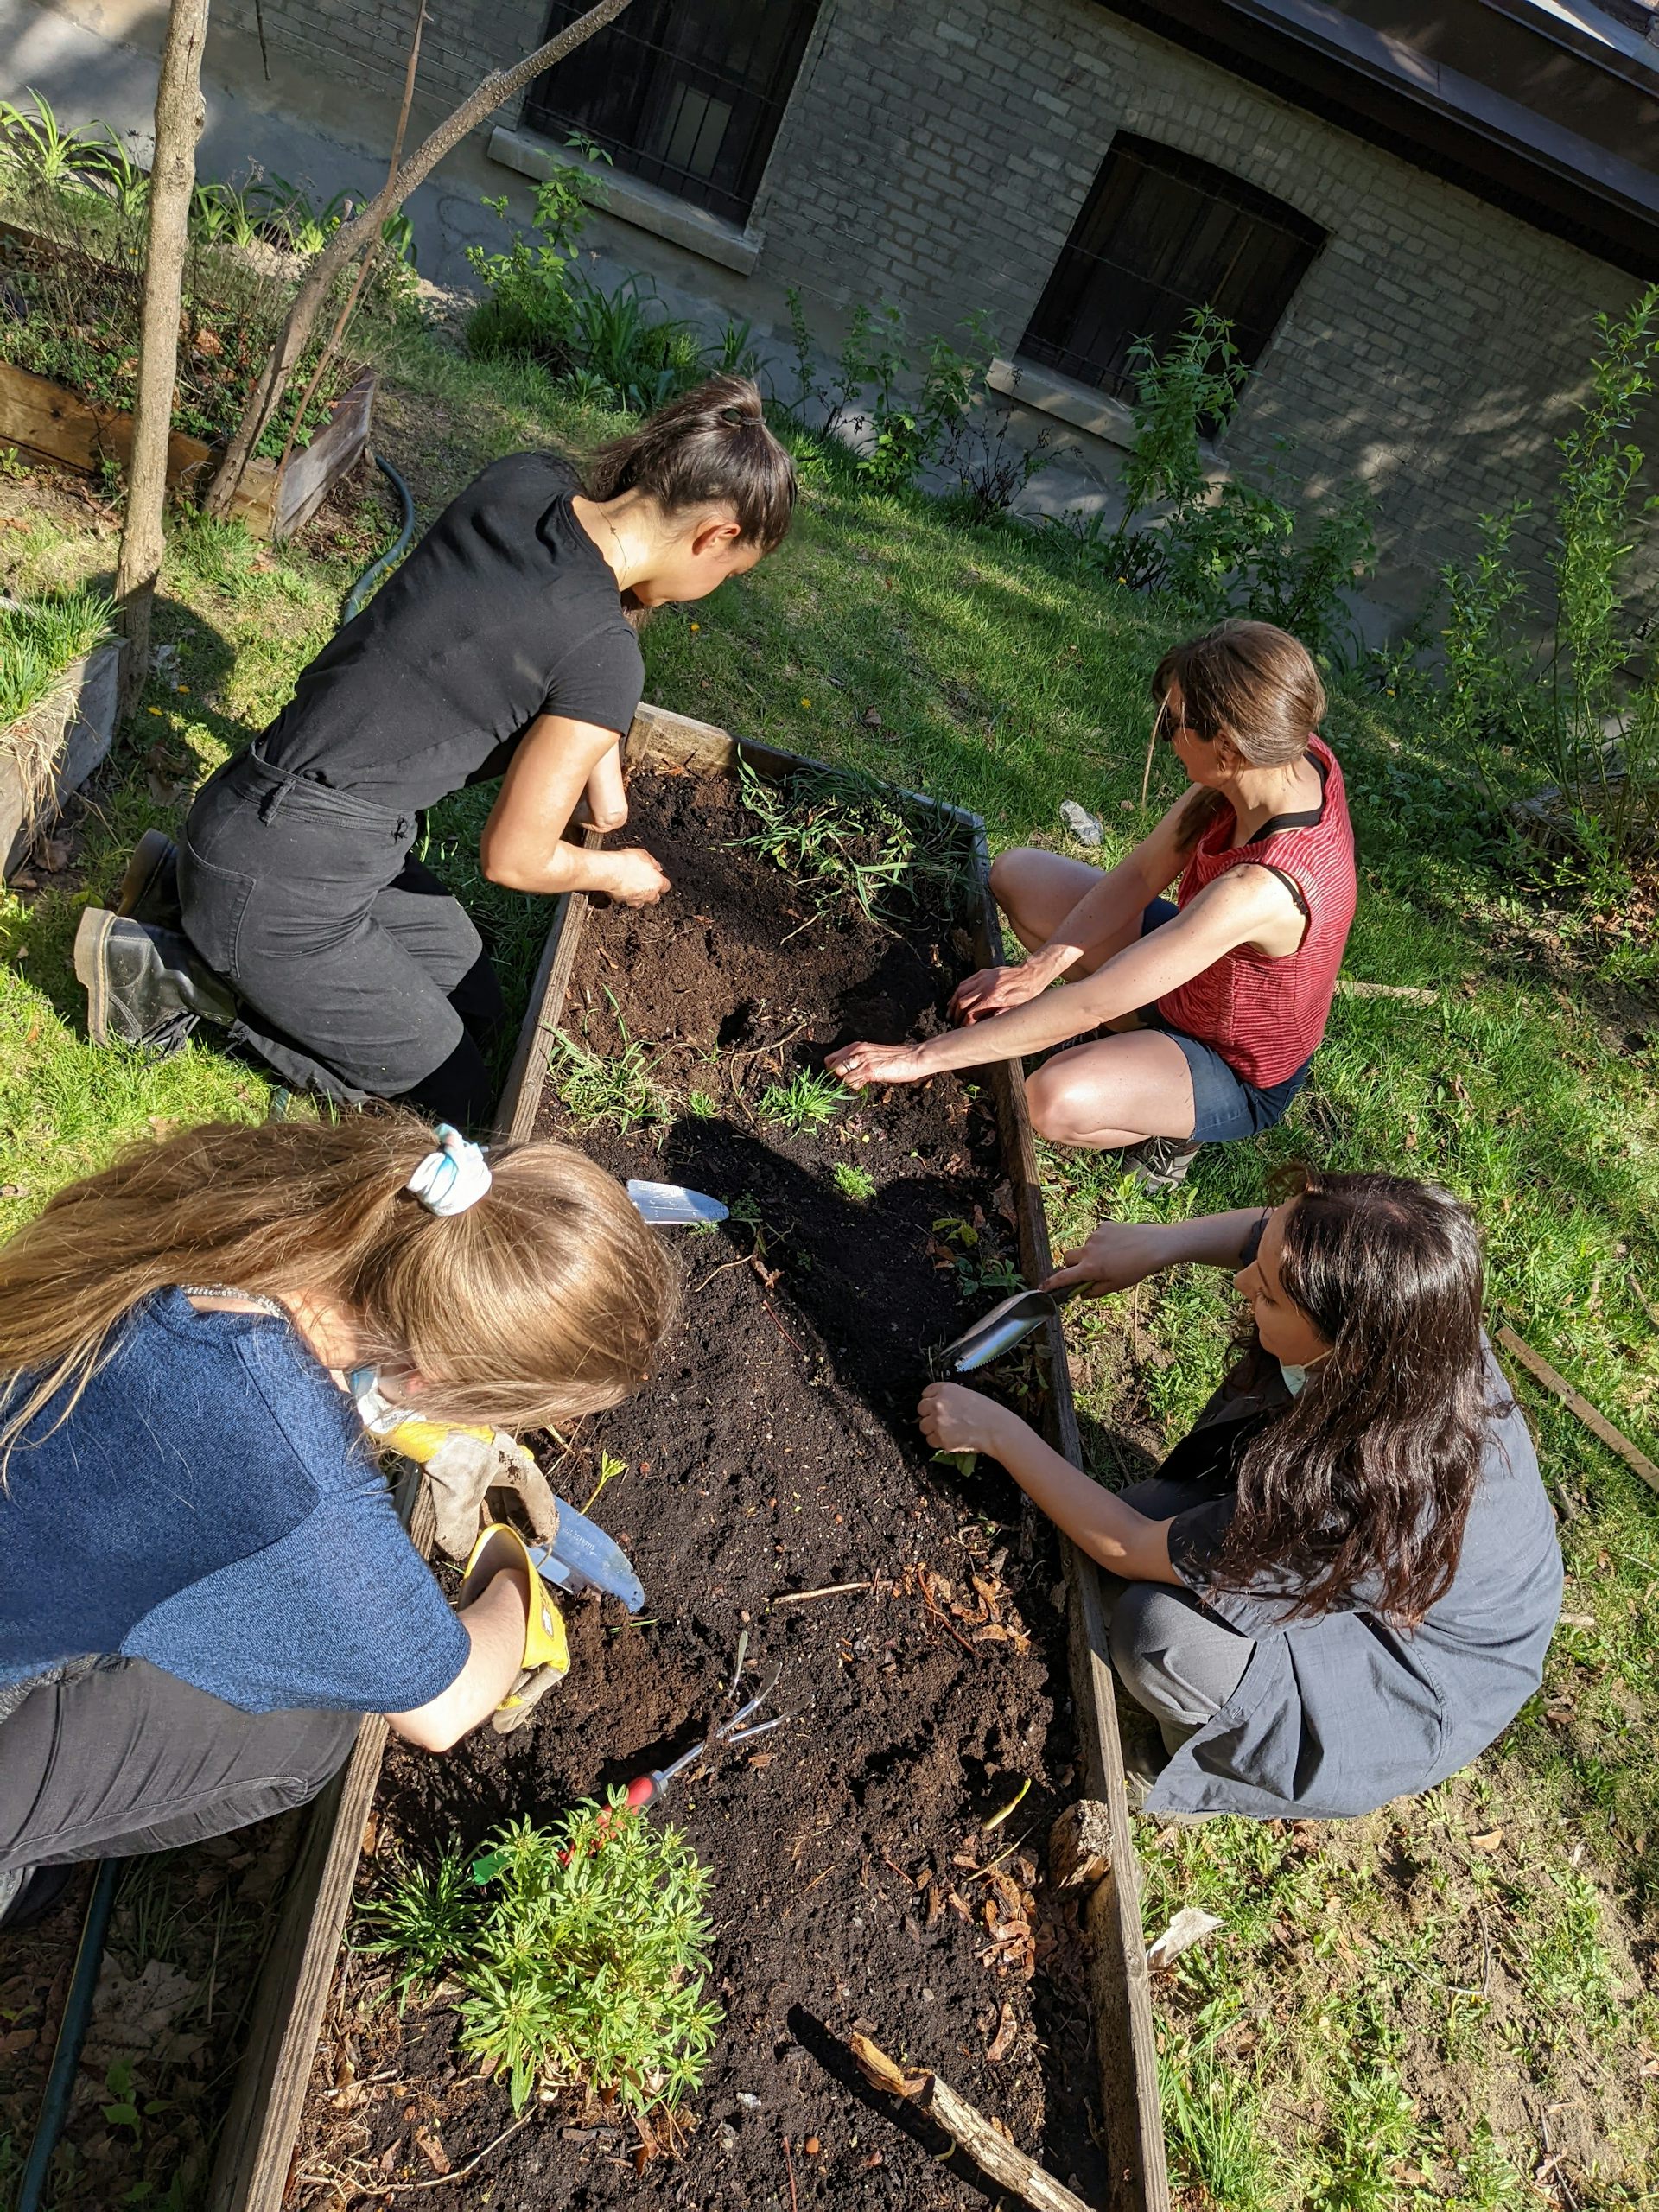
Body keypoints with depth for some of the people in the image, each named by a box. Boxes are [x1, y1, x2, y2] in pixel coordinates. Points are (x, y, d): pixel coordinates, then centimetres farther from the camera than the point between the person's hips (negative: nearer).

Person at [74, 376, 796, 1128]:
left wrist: (599, 762, 16)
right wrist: (619, 873, 6)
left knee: (475, 1007, 23)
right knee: (456, 1101, 8)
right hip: (279, 887, -8)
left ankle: (194, 896, 19)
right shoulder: (605, 659, -25)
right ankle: (175, 972, 5)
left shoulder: (520, 478, -4)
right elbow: (513, 859, -14)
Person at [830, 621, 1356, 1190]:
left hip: (1239, 1073, -7)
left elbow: (1090, 1004, -39)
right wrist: (1040, 968, -20)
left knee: (1057, 1100, -37)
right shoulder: (1293, 755, -20)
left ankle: (1170, 1127, -3)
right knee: (1017, 873, 3)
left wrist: (924, 1056, -33)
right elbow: (1143, 871, -10)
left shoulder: (1262, 889, -43)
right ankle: (1135, 1031, 10)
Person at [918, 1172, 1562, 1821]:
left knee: (1164, 1632, -26)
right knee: (1149, 1505, -9)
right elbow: (1279, 1238, 0)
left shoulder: (1358, 1500, -42)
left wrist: (995, 1431, -18)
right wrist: (1161, 1242, -15)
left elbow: (1128, 1550, -26)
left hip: (1432, 1688, -6)